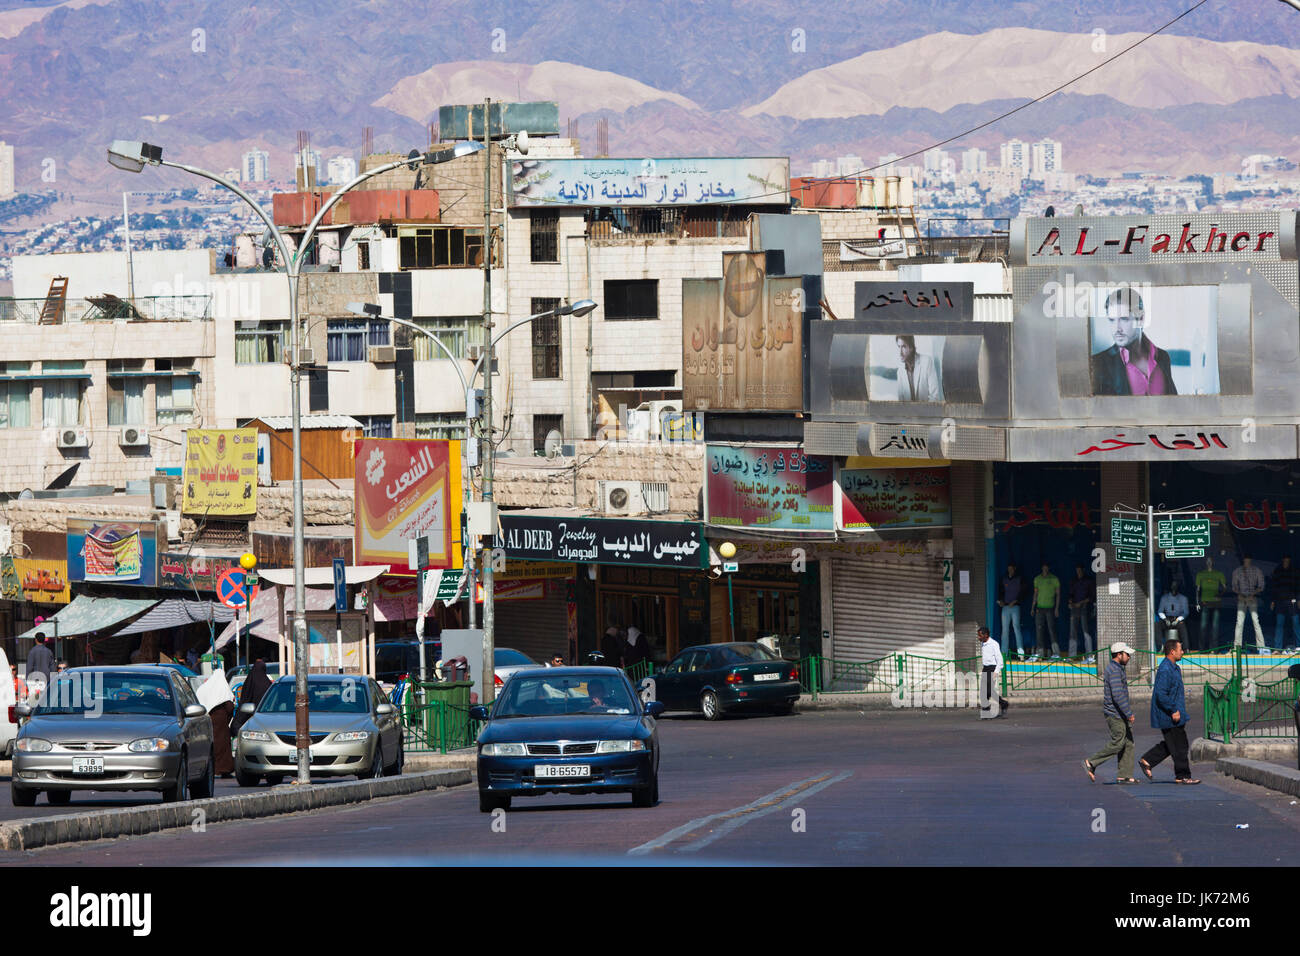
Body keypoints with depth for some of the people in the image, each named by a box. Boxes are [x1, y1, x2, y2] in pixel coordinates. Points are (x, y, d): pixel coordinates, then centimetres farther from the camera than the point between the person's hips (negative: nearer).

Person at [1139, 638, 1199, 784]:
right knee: (1179, 746, -3)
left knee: (1169, 744, 16)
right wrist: (1173, 710, -23)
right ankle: (1182, 776, 5)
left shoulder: (1173, 668, 14)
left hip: (1170, 715, 10)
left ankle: (1147, 761, 19)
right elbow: (1161, 694, -26)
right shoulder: (1165, 670, -20)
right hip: (1169, 716, -10)